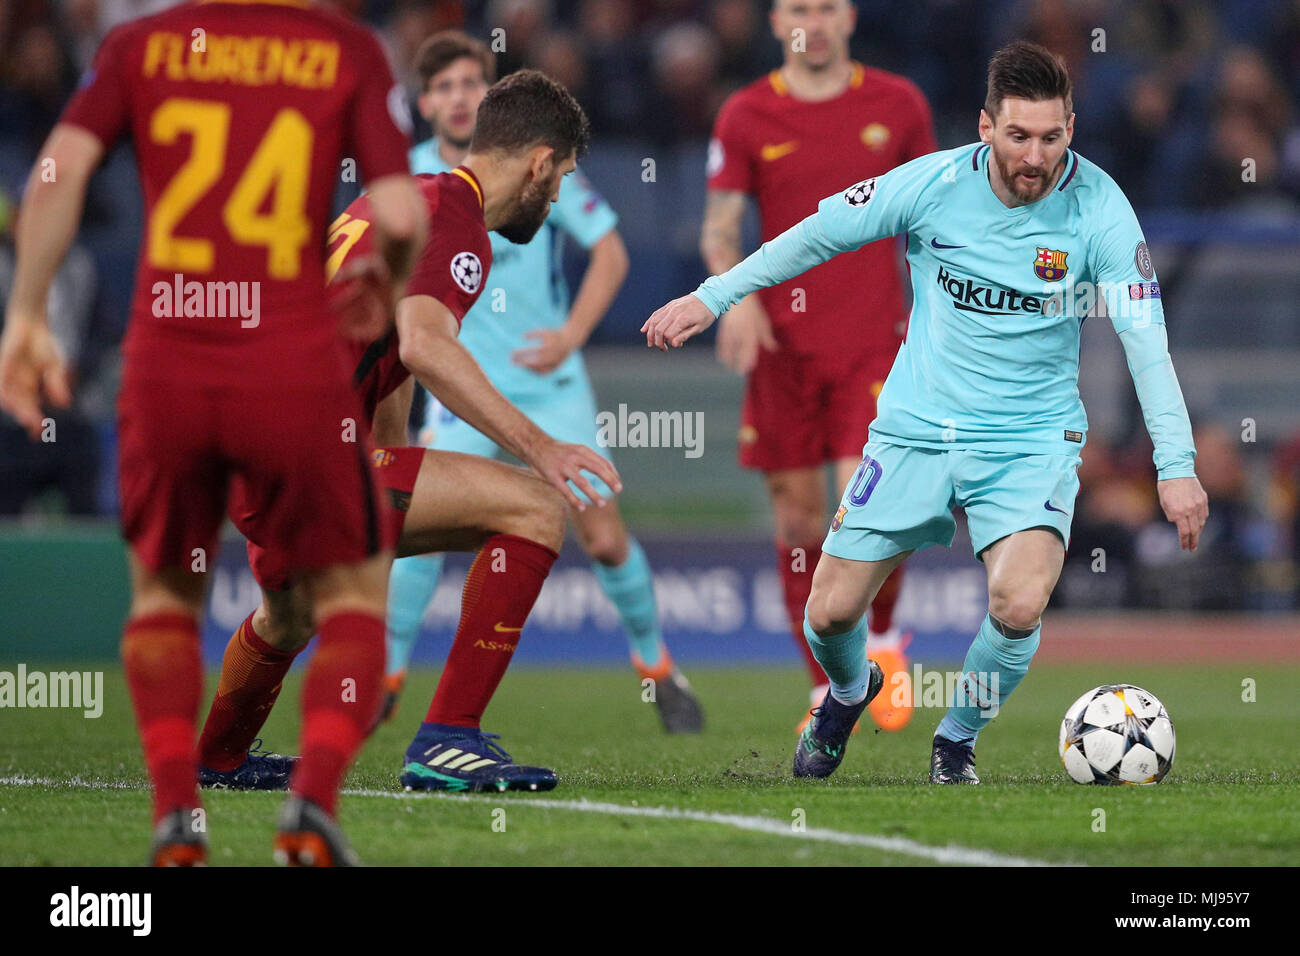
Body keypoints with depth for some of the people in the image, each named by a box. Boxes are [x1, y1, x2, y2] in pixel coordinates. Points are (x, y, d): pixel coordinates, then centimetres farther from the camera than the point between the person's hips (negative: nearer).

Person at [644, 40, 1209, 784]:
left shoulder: (1098, 209, -15)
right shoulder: (934, 184, -11)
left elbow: (1146, 340, -16)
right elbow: (819, 234, 3)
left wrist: (1177, 465, -24)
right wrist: (712, 298, 6)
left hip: (1032, 437, -2)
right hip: (917, 428, 2)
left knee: (1019, 608, -25)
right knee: (831, 614, 0)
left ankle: (958, 739, 7)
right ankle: (851, 691, 39)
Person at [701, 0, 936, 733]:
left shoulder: (897, 104, 5)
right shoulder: (746, 116, 3)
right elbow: (720, 227, 4)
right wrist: (736, 294, -15)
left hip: (875, 338, -1)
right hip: (783, 342, 1)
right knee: (798, 520, 3)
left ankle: (884, 642, 12)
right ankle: (827, 687, 16)